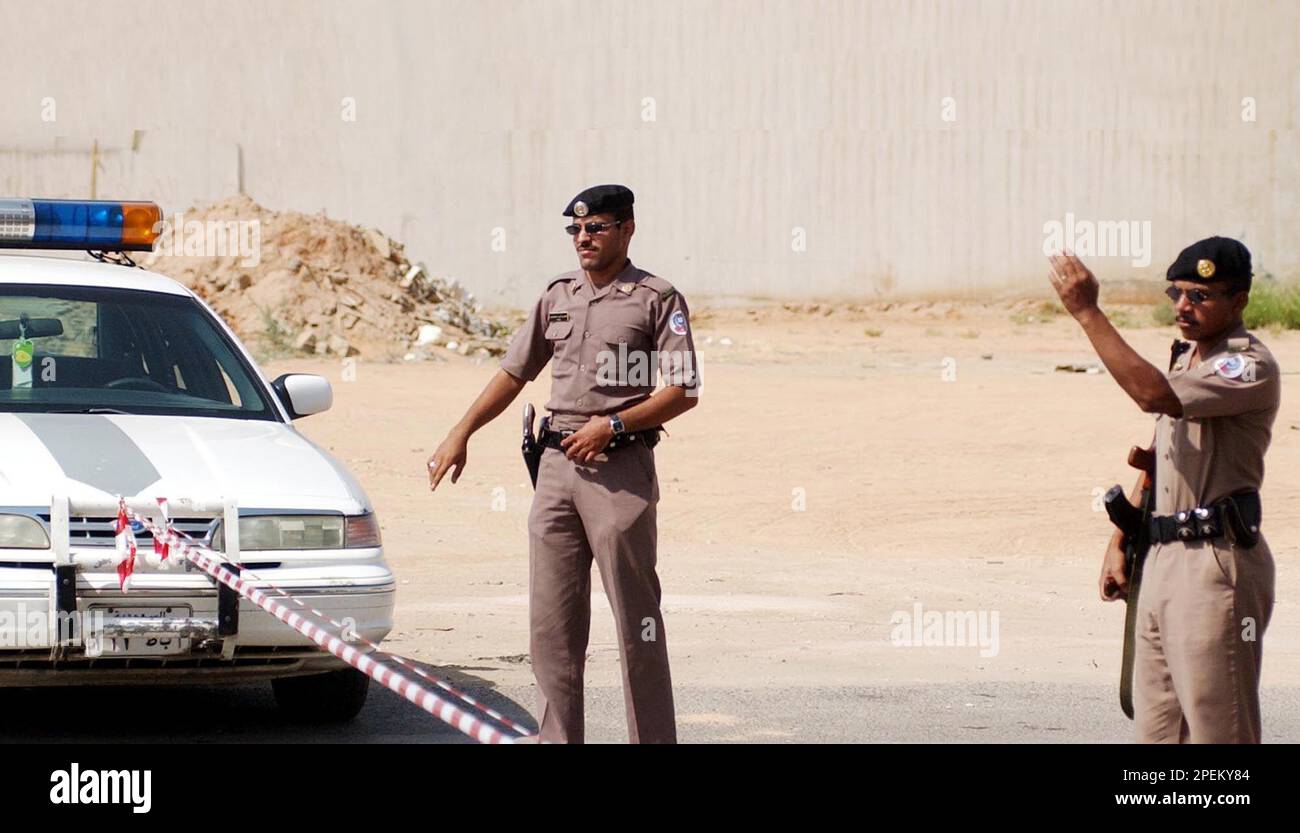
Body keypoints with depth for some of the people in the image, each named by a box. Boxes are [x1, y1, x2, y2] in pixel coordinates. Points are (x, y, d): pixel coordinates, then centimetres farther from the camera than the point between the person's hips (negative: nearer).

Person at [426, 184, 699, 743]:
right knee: (551, 619, 4)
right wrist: (460, 435, 12)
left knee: (636, 617, -6)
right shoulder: (558, 297, 16)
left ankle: (654, 739, -3)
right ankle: (558, 738, 8)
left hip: (620, 467, -6)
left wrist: (612, 425, -16)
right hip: (556, 466, 6)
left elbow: (684, 392, -8)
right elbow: (513, 374, 21)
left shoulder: (657, 300, -2)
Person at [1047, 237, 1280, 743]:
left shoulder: (1250, 366, -13)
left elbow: (1155, 396, -28)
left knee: (1219, 728, -9)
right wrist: (1121, 542, 20)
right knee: (1157, 724, 11)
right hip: (1162, 557, 10)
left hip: (1218, 563, -9)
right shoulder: (1185, 359, 18)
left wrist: (1087, 312, -26)